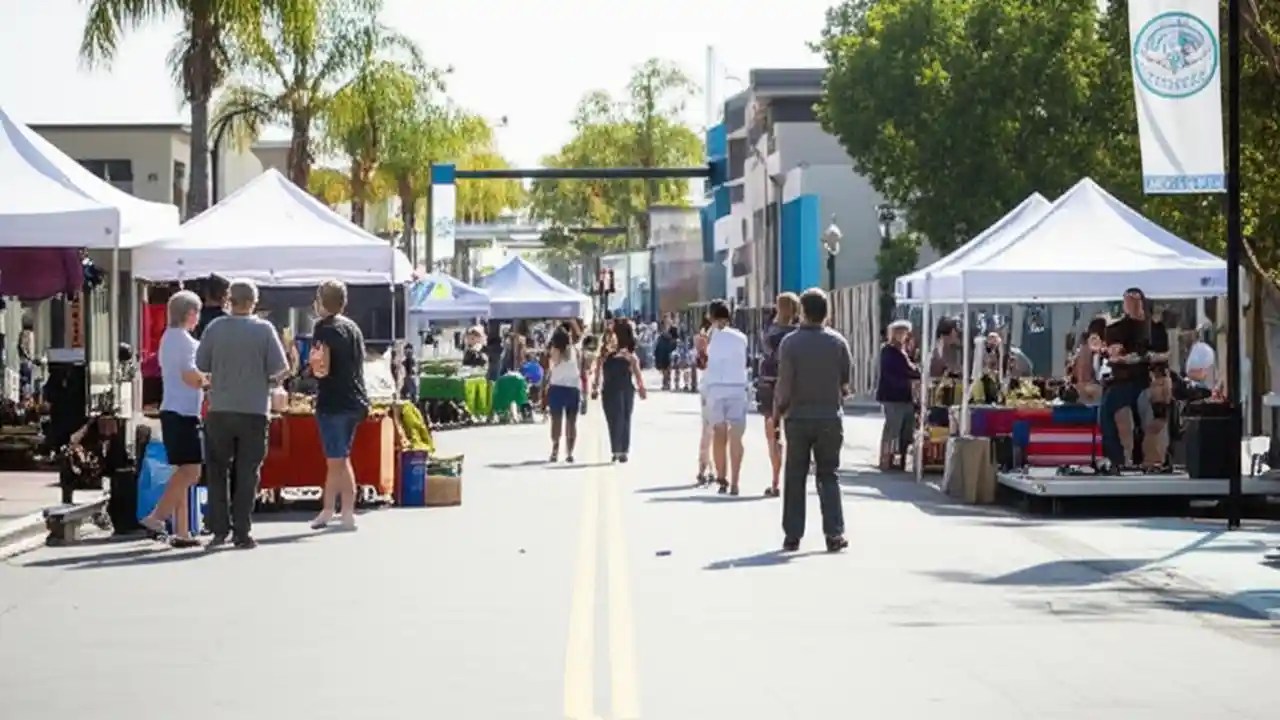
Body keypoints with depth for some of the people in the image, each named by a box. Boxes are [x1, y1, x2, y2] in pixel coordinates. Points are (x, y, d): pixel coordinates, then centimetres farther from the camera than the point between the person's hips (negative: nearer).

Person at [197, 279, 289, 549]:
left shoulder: (215, 328, -3)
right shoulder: (264, 329, -7)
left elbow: (201, 365, 2)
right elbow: (280, 368, -8)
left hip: (219, 410, 1)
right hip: (254, 410, -1)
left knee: (218, 471, 11)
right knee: (247, 473, 5)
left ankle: (220, 529, 7)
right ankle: (242, 532, 4)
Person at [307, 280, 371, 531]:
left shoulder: (325, 327, -11)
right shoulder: (353, 327, 14)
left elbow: (322, 368, -20)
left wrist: (315, 362, -2)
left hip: (334, 402, -8)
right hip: (356, 401, 8)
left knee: (338, 460, -3)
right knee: (337, 459, 15)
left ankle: (348, 515, -3)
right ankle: (327, 510, 19)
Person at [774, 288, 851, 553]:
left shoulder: (790, 343, -9)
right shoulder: (838, 342, -3)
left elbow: (784, 385, -9)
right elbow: (847, 382, 1)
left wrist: (777, 412, 6)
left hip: (798, 417, -1)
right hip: (830, 417, 1)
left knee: (795, 477, 7)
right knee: (828, 476, 8)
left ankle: (792, 535, 8)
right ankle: (834, 533, -1)